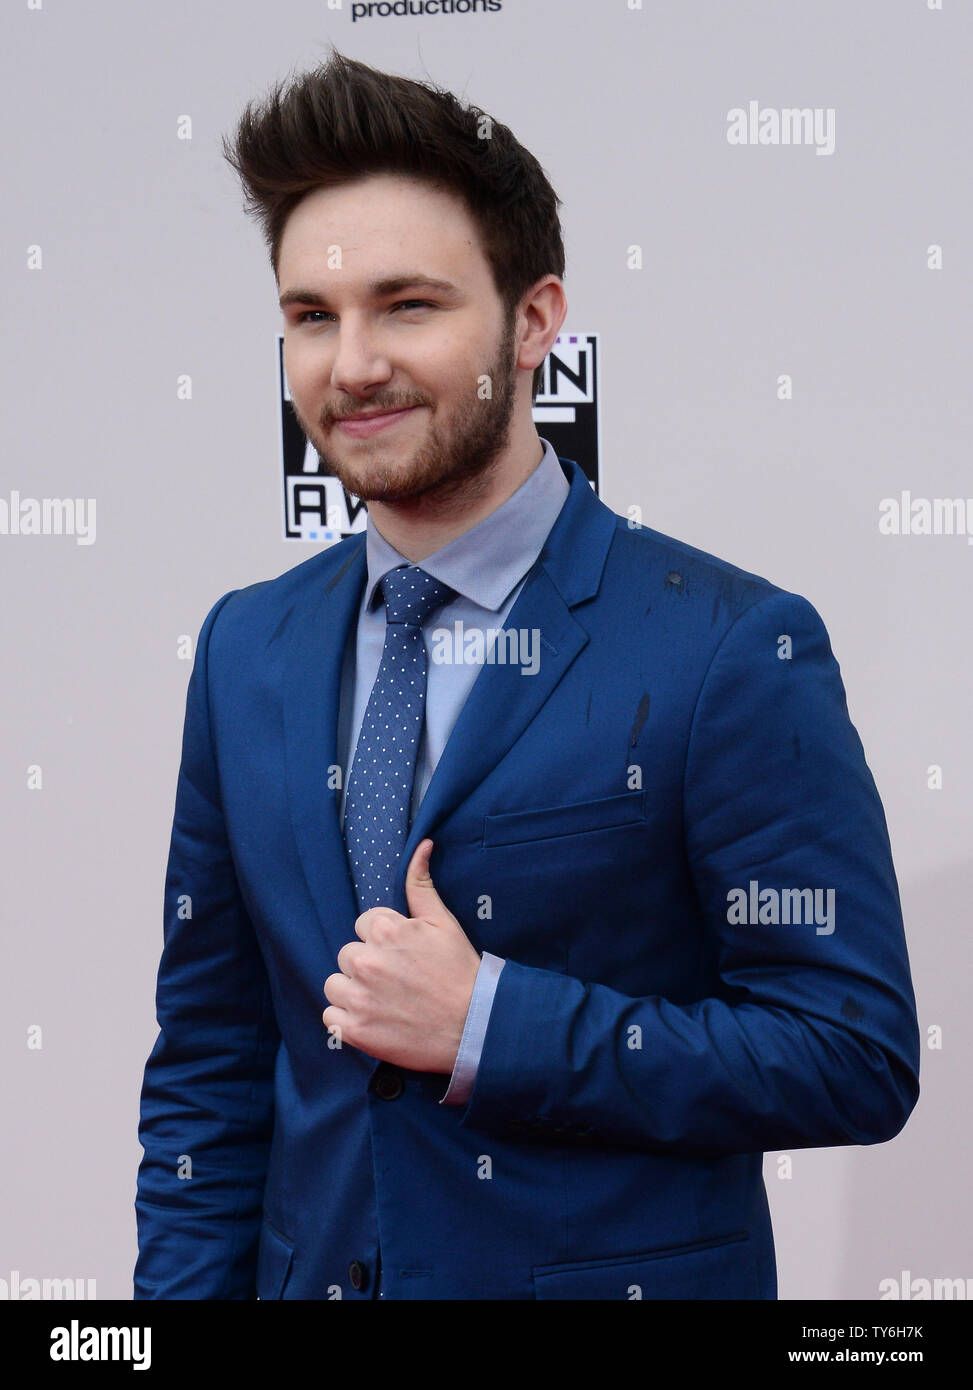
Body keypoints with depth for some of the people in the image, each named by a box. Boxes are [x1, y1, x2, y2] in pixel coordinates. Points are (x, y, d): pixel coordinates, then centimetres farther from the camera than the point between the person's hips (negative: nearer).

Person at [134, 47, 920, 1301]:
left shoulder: (735, 653, -15)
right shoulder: (246, 648, 1)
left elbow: (857, 1055, -16)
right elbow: (208, 1057, 5)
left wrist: (490, 1025, -21)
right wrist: (185, 1285, -3)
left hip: (619, 1269, -4)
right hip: (309, 1267, 4)